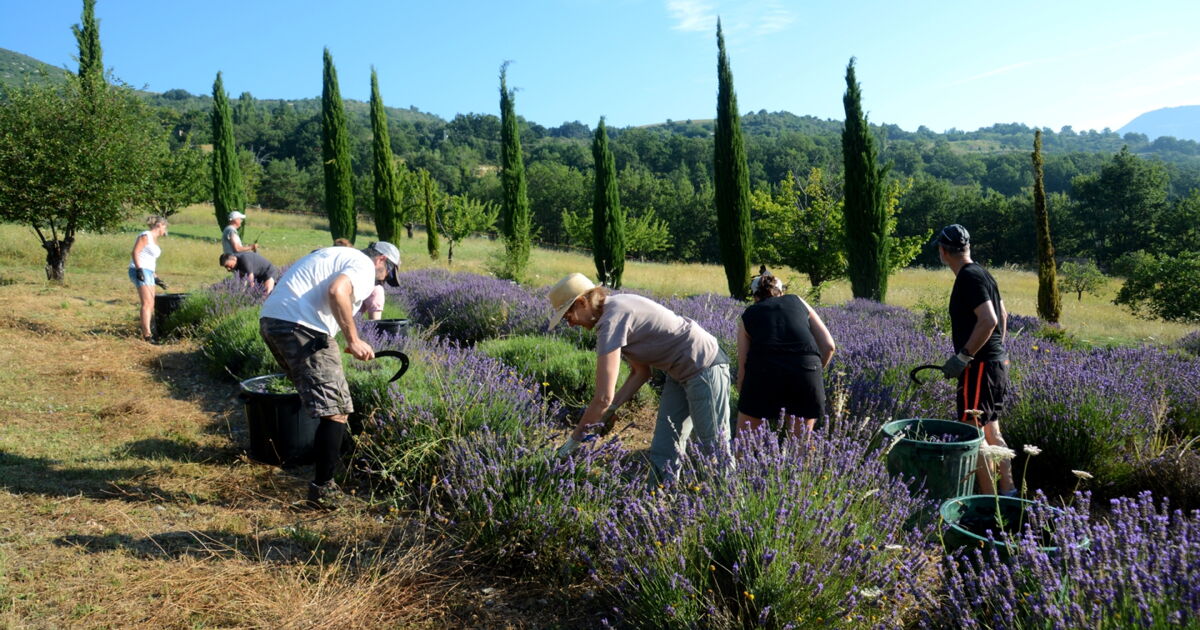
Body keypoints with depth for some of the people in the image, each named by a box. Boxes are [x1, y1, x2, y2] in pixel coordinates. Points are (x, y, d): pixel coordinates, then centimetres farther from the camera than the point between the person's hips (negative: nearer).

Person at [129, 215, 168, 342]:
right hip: (140, 271, -10)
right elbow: (135, 253, -16)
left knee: (150, 304, 9)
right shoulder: (145, 236, -7)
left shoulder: (154, 239, 20)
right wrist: (139, 269, -25)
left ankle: (145, 333, 15)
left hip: (148, 272, 10)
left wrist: (154, 278, 24)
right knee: (147, 303, -17)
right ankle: (147, 335, -21)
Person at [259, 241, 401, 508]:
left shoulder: (339, 255, 29)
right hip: (300, 327, -10)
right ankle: (322, 490, -2)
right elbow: (337, 291, -21)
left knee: (325, 400, 25)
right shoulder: (365, 266, 0)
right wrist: (353, 340, -16)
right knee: (336, 411, -6)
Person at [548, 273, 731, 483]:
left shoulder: (611, 320, -23)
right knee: (662, 450, 10)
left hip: (704, 368, -10)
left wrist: (574, 438, -15)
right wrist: (609, 410, 4)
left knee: (717, 449, -1)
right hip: (680, 373, 10)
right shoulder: (617, 308, 6)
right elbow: (641, 373, 11)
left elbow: (603, 397, -27)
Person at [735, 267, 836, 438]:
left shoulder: (748, 315, 22)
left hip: (764, 371, -1)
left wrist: (743, 396, 28)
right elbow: (829, 345, 15)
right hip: (806, 370, 1)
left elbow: (743, 367, 15)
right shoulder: (798, 301, 25)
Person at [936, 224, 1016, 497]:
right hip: (997, 363, 10)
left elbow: (988, 320, -26)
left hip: (980, 366, -10)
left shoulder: (968, 277, -17)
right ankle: (1008, 491, 25)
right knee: (991, 431, 18)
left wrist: (962, 356, -23)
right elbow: (1002, 315, 21)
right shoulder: (982, 273, 14)